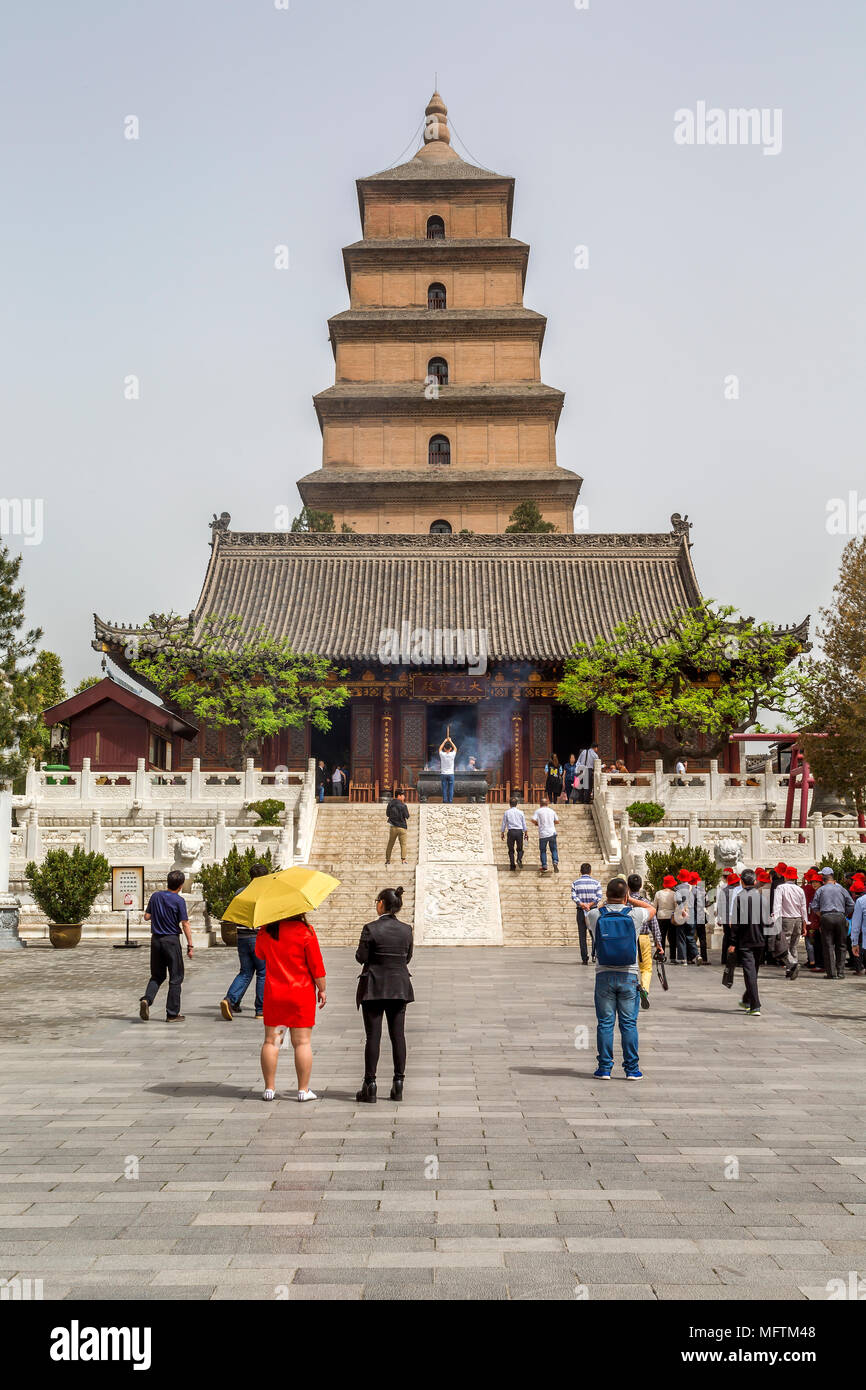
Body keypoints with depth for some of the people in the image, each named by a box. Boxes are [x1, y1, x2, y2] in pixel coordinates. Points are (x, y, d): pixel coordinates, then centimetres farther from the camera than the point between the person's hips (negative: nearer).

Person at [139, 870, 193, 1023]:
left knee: (157, 975, 16)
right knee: (176, 977, 5)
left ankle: (147, 999, -10)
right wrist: (190, 945, -7)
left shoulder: (155, 896, 2)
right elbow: (185, 924, -12)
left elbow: (147, 917, 8)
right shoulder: (178, 900, -12)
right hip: (171, 940, -5)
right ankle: (172, 1014, 6)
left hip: (156, 939, 5)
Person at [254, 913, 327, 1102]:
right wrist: (322, 989, 1)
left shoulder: (265, 931, -1)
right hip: (302, 994, -3)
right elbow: (316, 965, -9)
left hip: (273, 994, 3)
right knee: (302, 1042, 3)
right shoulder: (305, 931, -12)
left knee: (271, 1041, 10)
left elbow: (260, 954, 19)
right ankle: (303, 1090, 5)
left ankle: (269, 1088, 12)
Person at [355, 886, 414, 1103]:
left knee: (373, 1036, 0)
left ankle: (370, 1086, 1)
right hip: (399, 986, 4)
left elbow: (361, 958, -9)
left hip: (374, 987, -4)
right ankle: (398, 1085, 9)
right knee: (398, 1035, 8)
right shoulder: (406, 930, 1)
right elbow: (407, 957, 10)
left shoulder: (370, 929, -12)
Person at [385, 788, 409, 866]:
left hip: (392, 827, 4)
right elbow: (407, 816, -2)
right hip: (402, 827, -4)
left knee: (390, 844, 13)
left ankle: (387, 860, 17)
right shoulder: (403, 806, -12)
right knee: (403, 844, 2)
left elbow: (387, 815, 11)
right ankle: (403, 860, -7)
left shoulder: (390, 804, 2)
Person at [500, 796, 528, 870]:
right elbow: (524, 824, 9)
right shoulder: (520, 812, 5)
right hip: (519, 831, 1)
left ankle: (512, 865, 3)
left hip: (511, 831, -1)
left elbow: (503, 824, 5)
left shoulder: (506, 813, 2)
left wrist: (502, 833, 15)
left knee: (511, 850, 7)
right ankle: (519, 859, -16)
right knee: (520, 849, 11)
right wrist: (526, 833, 18)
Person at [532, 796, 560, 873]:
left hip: (543, 834, -2)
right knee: (554, 849, 8)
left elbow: (533, 820, -10)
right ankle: (555, 862, -14)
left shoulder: (538, 811, -1)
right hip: (552, 833, 2)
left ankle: (544, 866, 7)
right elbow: (557, 821, 14)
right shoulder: (552, 811, 9)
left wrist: (537, 823, 10)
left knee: (543, 850, 10)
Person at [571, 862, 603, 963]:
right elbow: (599, 897, -10)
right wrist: (590, 905, -13)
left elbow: (574, 897, -9)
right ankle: (594, 954, 1)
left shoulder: (575, 883, 4)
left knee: (582, 935, 3)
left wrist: (582, 904, -16)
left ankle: (585, 959, 0)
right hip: (593, 910, 0)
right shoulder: (596, 882, 3)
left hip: (580, 910, 0)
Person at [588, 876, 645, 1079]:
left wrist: (606, 903, 31)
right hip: (629, 976, 0)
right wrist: (629, 900, 25)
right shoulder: (635, 915, -5)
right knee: (629, 1023, 5)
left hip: (604, 976, 0)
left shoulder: (596, 915, -5)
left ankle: (604, 1068, 8)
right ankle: (631, 1068, 7)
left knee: (605, 1023, 6)